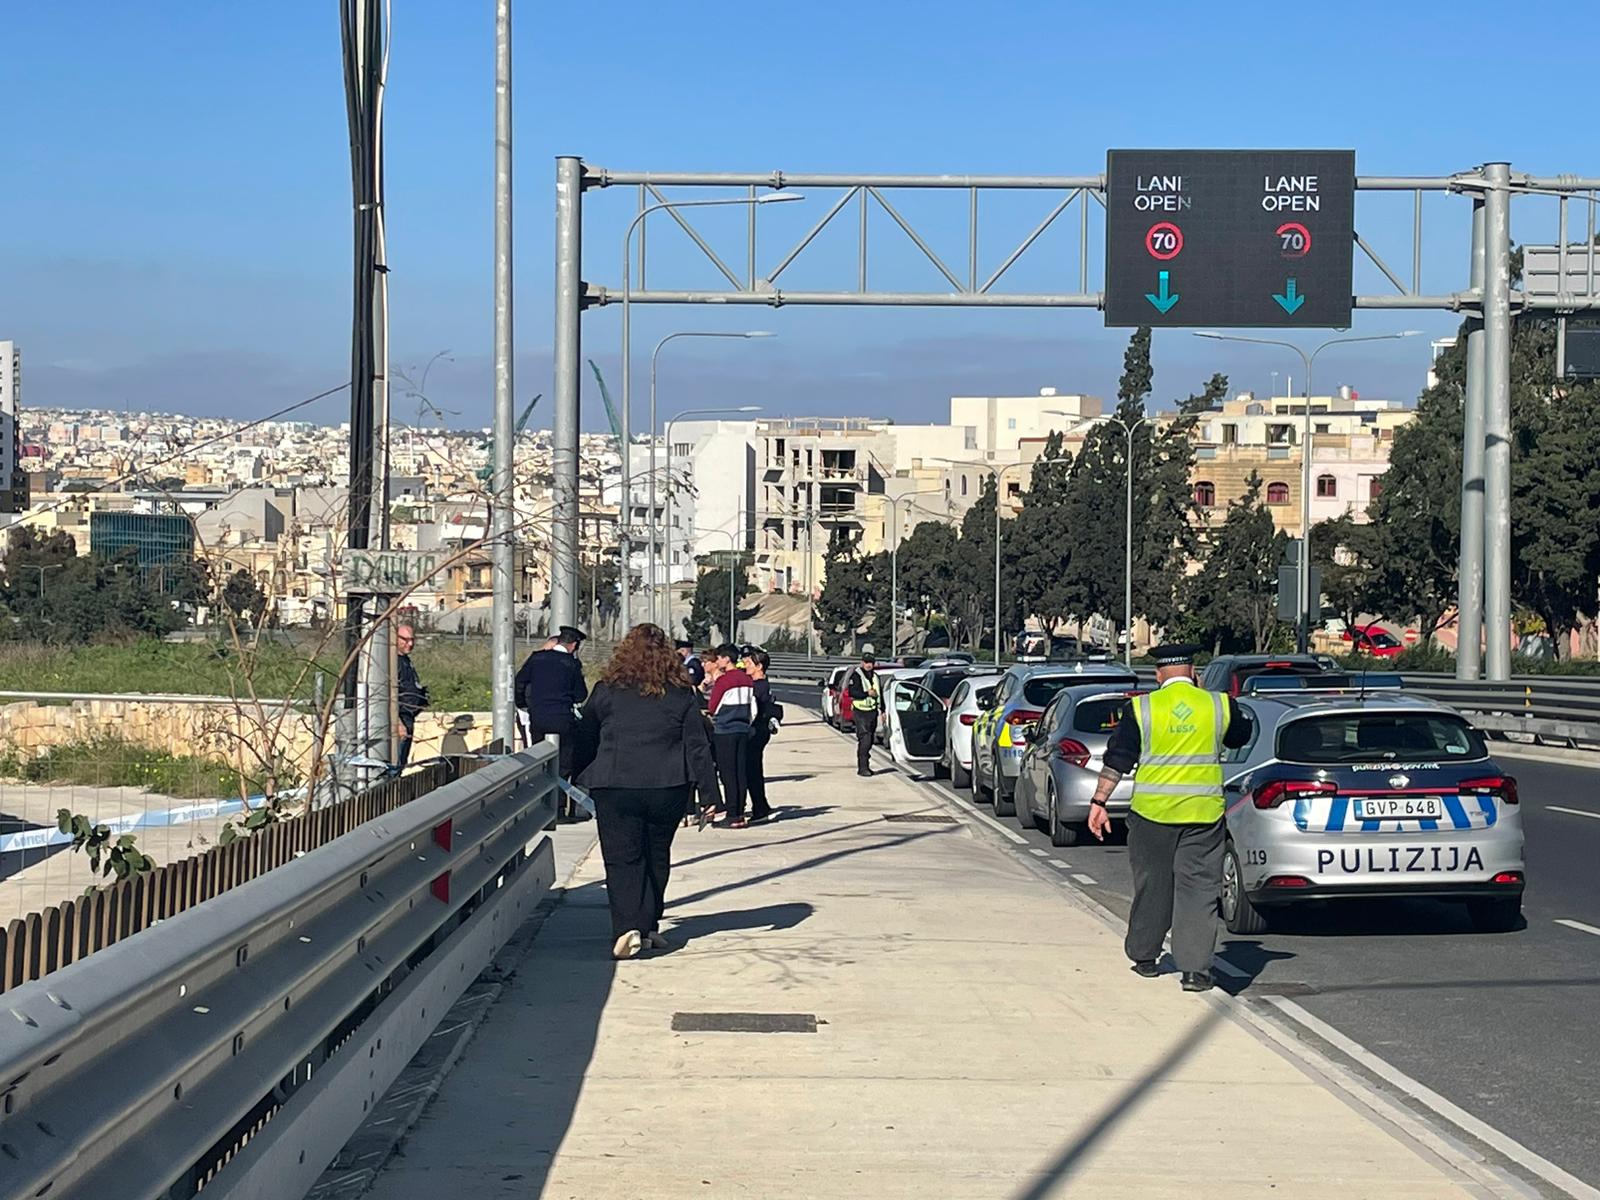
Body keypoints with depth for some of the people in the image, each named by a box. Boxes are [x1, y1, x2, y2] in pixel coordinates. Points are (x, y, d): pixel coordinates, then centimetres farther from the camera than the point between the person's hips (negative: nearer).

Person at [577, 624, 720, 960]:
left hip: (615, 787, -2)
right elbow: (698, 747, 3)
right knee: (656, 857, 17)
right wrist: (708, 794, 6)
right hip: (667, 789, 2)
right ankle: (648, 926, 22)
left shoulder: (607, 690, 0)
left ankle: (627, 928, -17)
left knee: (622, 860, -1)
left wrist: (577, 776, 28)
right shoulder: (681, 694, 2)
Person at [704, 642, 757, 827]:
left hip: (724, 731, -6)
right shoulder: (748, 680, 8)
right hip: (743, 730, 6)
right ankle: (740, 813, 10)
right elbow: (753, 709, 12)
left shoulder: (723, 680, -12)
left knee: (728, 774, -3)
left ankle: (732, 815, -4)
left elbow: (712, 708, -5)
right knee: (741, 773, 8)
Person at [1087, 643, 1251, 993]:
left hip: (1153, 811, 0)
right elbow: (1240, 736, 20)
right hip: (1204, 811, 0)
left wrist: (1099, 802, 1)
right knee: (1198, 888, 2)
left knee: (1152, 885, 14)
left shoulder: (1141, 708, -3)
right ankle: (1195, 969, -3)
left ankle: (1144, 957, 27)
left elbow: (1117, 760, -4)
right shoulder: (1219, 705, 1)